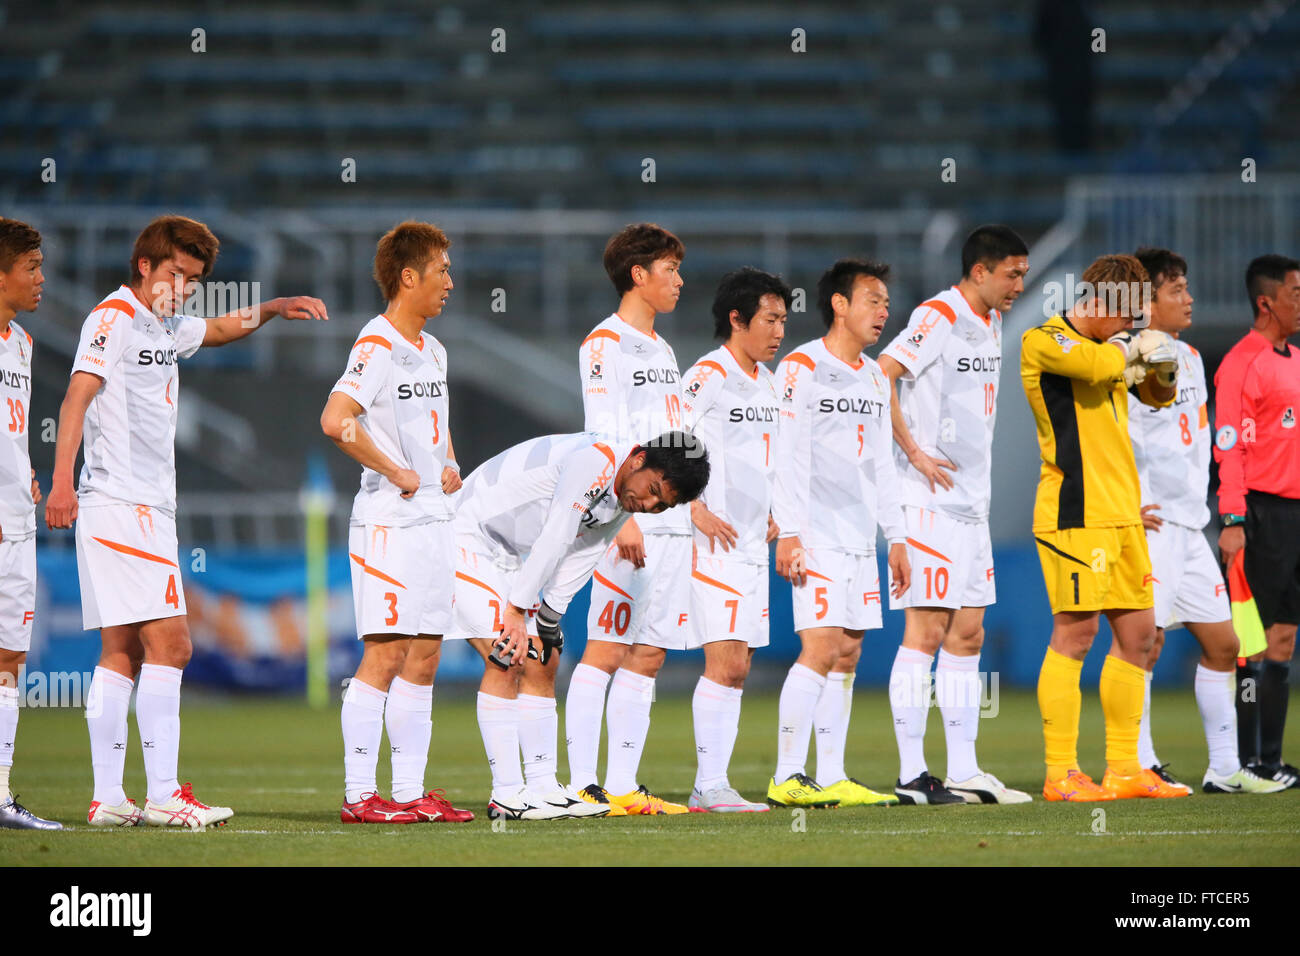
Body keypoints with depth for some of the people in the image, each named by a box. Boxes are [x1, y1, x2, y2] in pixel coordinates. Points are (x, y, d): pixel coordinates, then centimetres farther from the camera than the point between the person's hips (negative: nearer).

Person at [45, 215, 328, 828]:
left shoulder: (162, 326, 19)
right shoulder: (114, 318, -8)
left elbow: (218, 329, 39)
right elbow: (78, 395, -20)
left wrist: (271, 309, 20)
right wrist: (62, 481, -31)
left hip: (144, 510, 10)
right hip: (121, 506, -10)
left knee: (122, 654, 7)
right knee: (168, 643, -14)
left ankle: (107, 799, 7)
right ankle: (163, 796, -16)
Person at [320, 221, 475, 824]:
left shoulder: (432, 351, 17)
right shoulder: (377, 346, -12)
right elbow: (335, 420, -25)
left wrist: (450, 466, 13)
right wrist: (396, 473, -18)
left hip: (434, 519, 9)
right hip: (389, 523, -9)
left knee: (424, 657, 8)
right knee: (384, 655, -9)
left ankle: (410, 791, 11)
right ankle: (359, 795, -7)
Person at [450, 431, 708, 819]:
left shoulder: (622, 504, 3)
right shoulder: (595, 461, -27)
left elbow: (571, 571, 2)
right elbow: (553, 540, -26)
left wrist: (545, 624, -7)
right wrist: (516, 611, -23)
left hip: (507, 557, 10)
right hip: (467, 536, -10)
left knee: (541, 663, 6)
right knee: (506, 658, -16)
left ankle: (543, 786, 9)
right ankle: (506, 795, -15)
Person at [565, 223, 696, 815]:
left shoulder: (661, 350, 22)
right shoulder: (605, 344, -4)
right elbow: (604, 441, -13)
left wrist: (695, 508, 19)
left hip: (672, 521, 8)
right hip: (630, 524, -8)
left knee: (648, 654, 6)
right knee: (605, 650, -9)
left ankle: (622, 787, 6)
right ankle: (583, 784, -10)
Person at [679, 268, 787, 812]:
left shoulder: (766, 381, 16)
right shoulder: (708, 376, -11)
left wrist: (770, 515, 16)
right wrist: (698, 512, -19)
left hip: (752, 543, 9)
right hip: (714, 543, -9)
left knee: (737, 668, 7)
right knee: (725, 662, -13)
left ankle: (712, 784, 9)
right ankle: (710, 786, -12)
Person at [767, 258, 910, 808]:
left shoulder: (875, 378, 18)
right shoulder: (801, 367, -5)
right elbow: (788, 456, -11)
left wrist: (896, 538, 18)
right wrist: (788, 532, -17)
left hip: (860, 537, 8)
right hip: (817, 535, -8)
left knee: (848, 654, 6)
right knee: (821, 649, -14)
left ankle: (831, 779, 8)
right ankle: (786, 778, -14)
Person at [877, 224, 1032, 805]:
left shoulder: (990, 322, 15)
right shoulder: (939, 317, -13)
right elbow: (878, 378, -22)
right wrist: (914, 454, -19)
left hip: (970, 504, 9)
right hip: (930, 502, -9)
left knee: (967, 636, 8)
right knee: (926, 632, -8)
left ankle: (963, 773, 11)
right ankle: (912, 776, -6)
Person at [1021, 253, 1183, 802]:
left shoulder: (1110, 346, 18)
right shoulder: (1043, 341, -7)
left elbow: (1158, 396, 30)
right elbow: (1098, 366, -25)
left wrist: (1163, 368, 9)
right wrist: (1131, 346, -5)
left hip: (1121, 511, 9)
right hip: (1074, 512, -9)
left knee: (1138, 632, 9)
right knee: (1076, 632, -11)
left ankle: (1124, 768, 16)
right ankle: (1060, 774, -9)